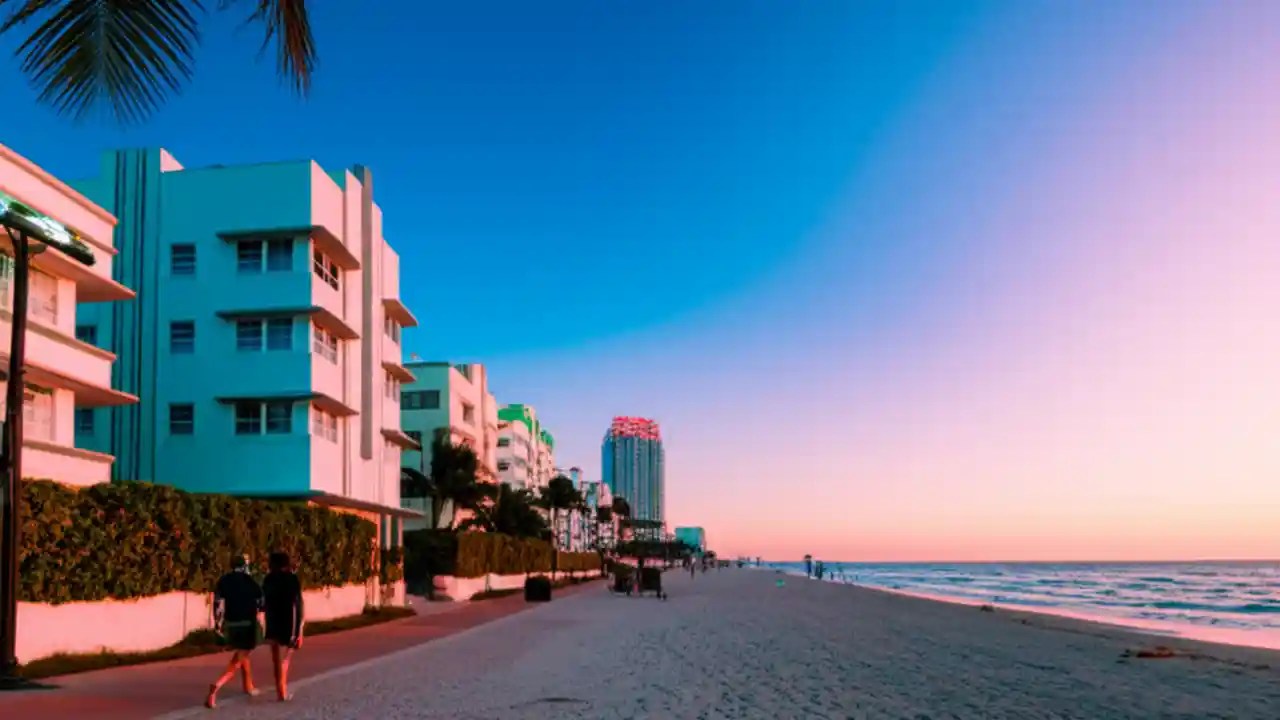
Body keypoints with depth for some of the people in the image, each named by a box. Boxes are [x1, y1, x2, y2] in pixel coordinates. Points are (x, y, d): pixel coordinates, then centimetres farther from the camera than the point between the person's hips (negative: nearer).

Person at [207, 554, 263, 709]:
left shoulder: (223, 580, 3)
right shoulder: (250, 581, -6)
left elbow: (218, 603, -1)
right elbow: (261, 602, -1)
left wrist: (217, 623, 5)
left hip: (230, 624, 5)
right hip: (247, 623, -5)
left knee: (242, 654, 25)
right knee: (238, 660, -3)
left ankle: (249, 686, 32)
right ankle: (217, 685, -25)